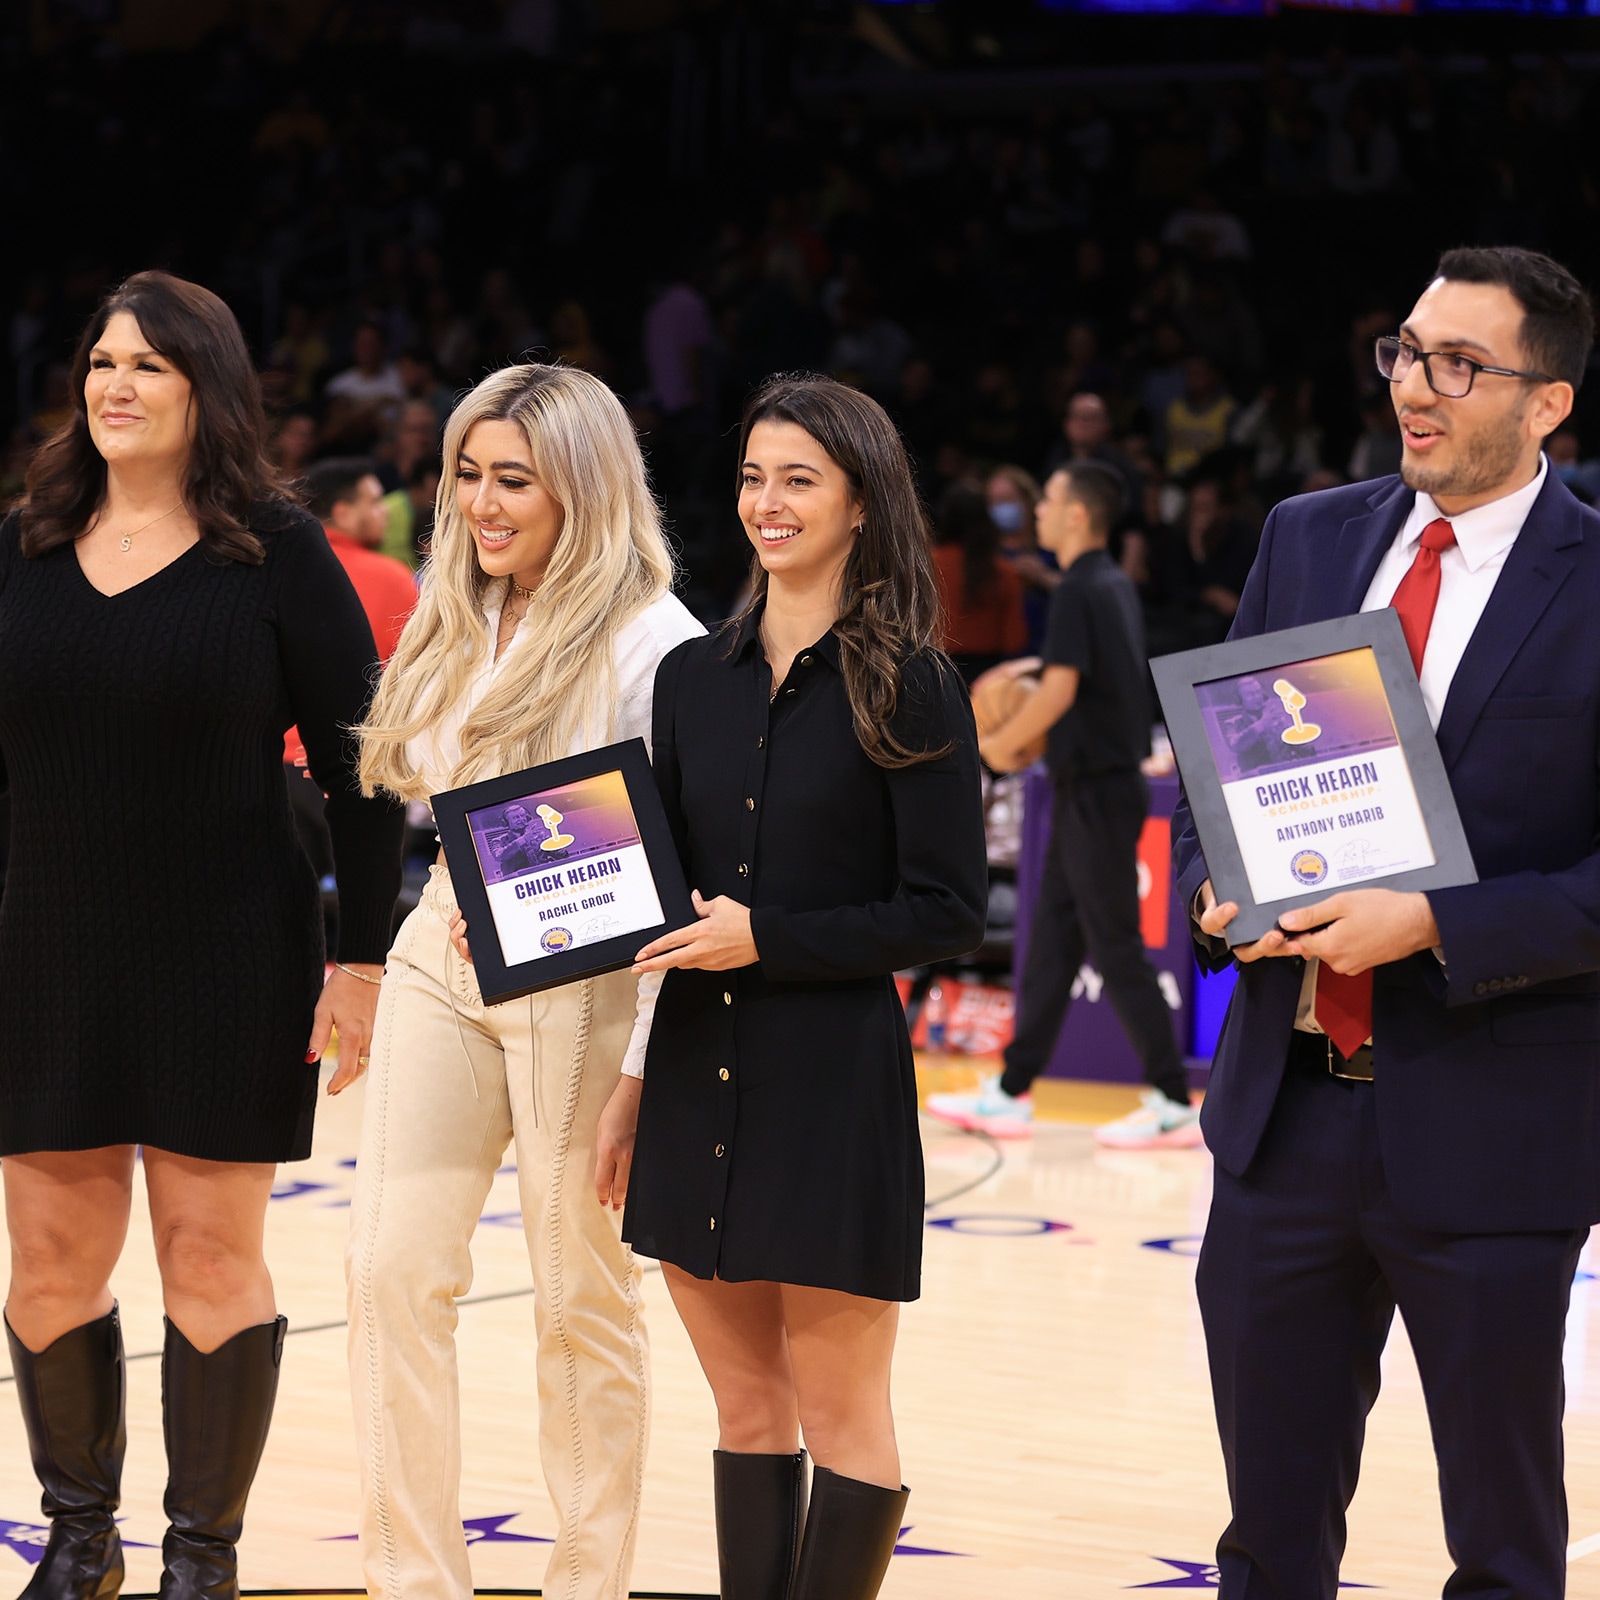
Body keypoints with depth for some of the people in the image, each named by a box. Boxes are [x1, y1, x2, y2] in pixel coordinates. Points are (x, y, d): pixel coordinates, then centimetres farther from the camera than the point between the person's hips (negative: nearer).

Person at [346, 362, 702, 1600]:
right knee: (392, 1271, 1)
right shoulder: (458, 627, 11)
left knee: (581, 1300, 2)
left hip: (578, 987, -7)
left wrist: (643, 1068, -17)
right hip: (441, 969, 7)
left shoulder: (649, 641, -11)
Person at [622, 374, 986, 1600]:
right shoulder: (695, 677, 10)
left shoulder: (910, 690, -5)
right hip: (698, 1074, 5)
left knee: (839, 1413, 1)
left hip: (834, 1081, -5)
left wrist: (767, 939, -15)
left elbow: (949, 912, -9)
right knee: (747, 1408, 11)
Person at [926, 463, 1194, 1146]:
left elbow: (1059, 688, -23)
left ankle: (1173, 1102, 0)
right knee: (1052, 938, 12)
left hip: (1096, 790, -10)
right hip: (1098, 784, 10)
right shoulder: (1116, 586, 13)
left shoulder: (1078, 592, -16)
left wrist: (1002, 744, -9)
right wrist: (1028, 735, 16)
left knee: (1116, 948, -4)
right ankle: (1011, 1094, 16)